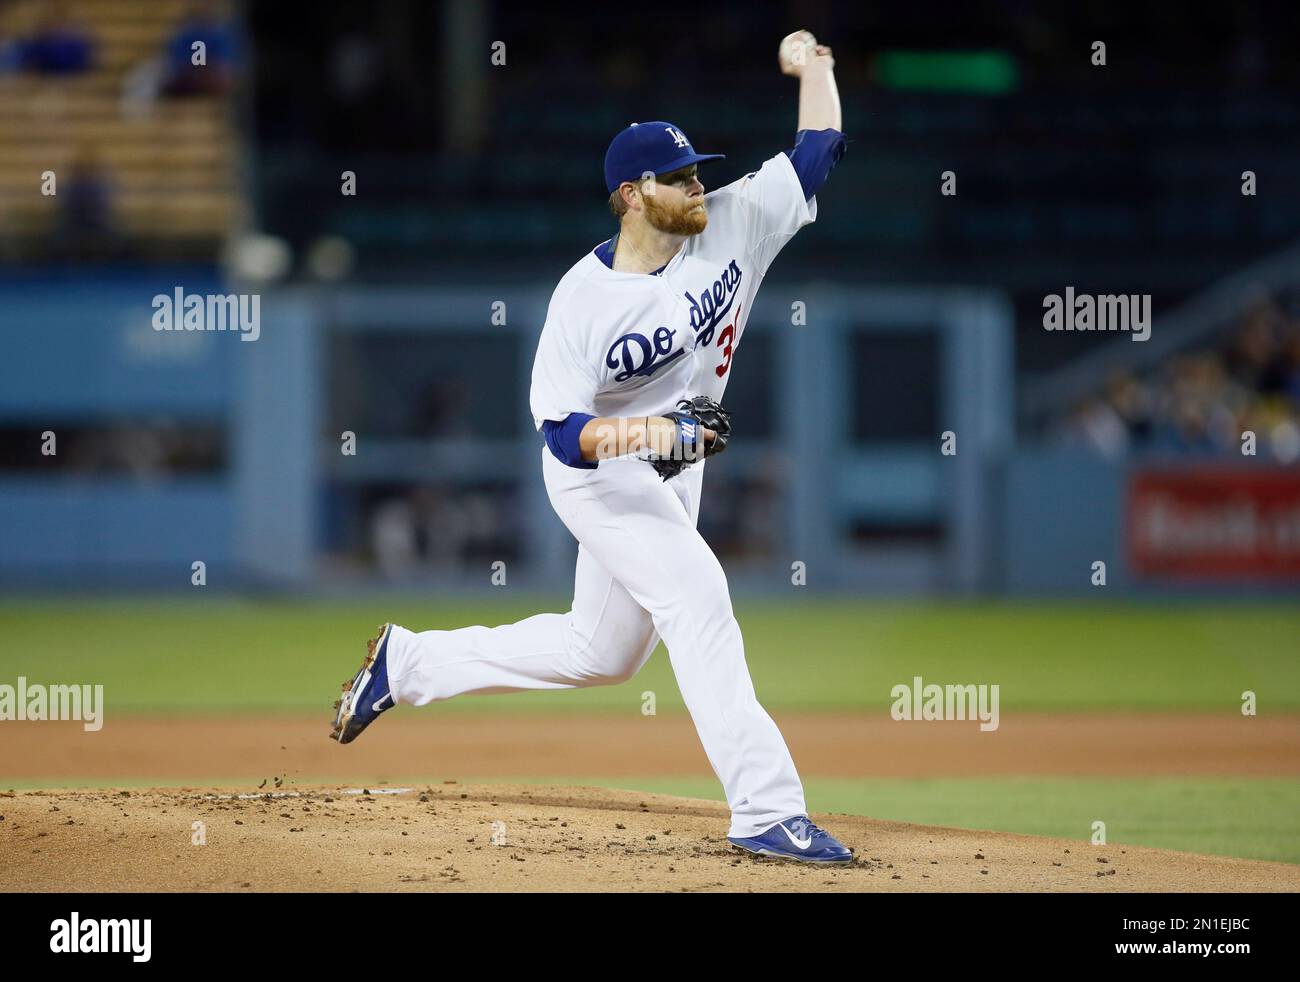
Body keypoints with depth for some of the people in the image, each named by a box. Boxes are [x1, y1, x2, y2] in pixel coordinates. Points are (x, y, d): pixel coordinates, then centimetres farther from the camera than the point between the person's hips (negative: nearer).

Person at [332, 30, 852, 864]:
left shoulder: (733, 226, -10)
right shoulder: (585, 297, -23)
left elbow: (817, 152, -3)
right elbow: (562, 431, -24)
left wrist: (812, 66, -13)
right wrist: (632, 434, -43)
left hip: (672, 475, 7)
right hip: (598, 474, -7)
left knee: (602, 654, 17)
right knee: (696, 597, -25)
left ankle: (408, 662, 32)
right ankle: (767, 811, -27)